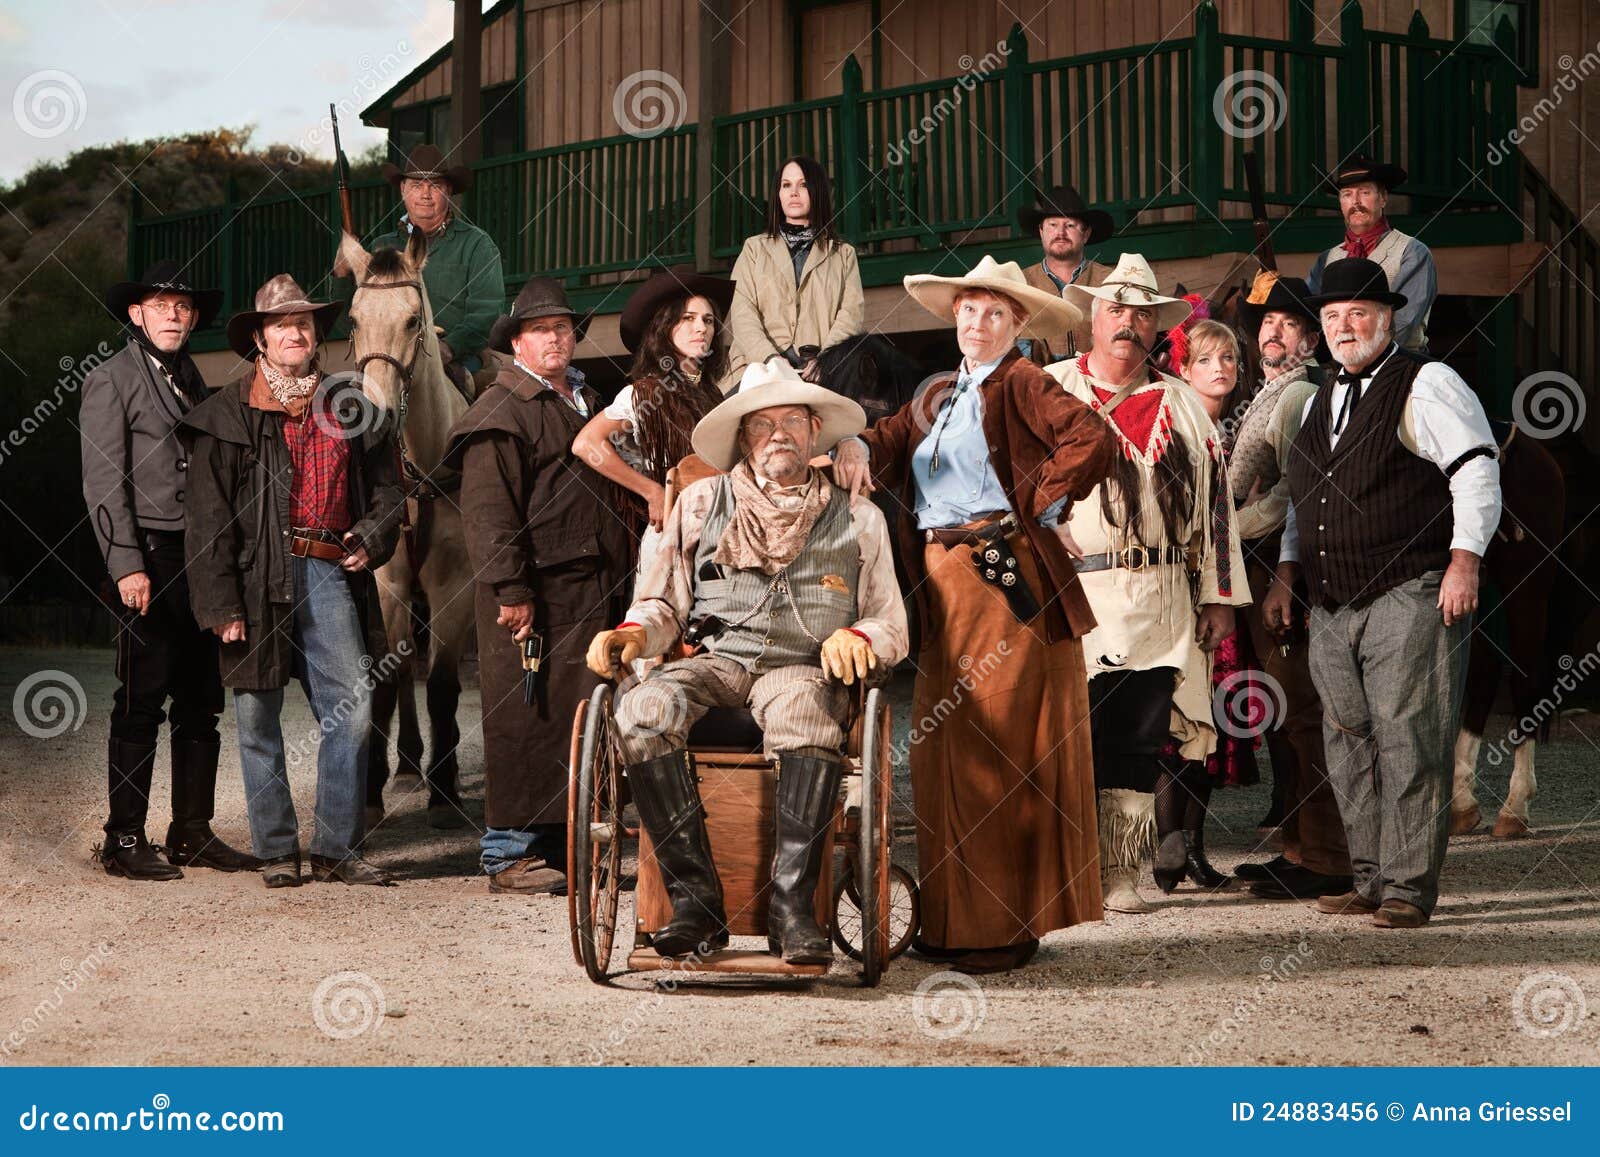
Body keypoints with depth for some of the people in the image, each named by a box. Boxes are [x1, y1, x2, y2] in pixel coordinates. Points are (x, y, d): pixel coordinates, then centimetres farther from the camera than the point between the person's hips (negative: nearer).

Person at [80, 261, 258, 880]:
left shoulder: (191, 377, 18)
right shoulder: (110, 380, -2)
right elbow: (103, 483, -9)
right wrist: (127, 566, -17)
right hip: (150, 556, -7)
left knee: (201, 703, 8)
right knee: (141, 703, -5)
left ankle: (193, 831, 15)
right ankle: (124, 840, 1)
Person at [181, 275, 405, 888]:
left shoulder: (349, 408, 15)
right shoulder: (227, 414, 3)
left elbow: (387, 487, 24)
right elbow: (209, 518, -1)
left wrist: (372, 539, 4)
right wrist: (221, 602, -9)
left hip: (330, 571, 2)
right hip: (256, 578, -2)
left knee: (353, 708, -7)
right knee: (258, 719, 2)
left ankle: (336, 849, 2)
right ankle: (276, 851, 12)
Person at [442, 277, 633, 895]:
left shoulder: (586, 403, 22)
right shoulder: (501, 411, -6)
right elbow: (487, 511, -13)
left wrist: (616, 584, 22)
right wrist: (510, 590, -20)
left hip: (590, 589, 8)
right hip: (533, 591, -8)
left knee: (580, 722, 8)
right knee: (523, 721, -7)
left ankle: (561, 844, 15)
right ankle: (509, 854, -2)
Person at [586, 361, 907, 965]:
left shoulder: (858, 520, 17)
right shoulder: (700, 504, 18)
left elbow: (892, 626, 17)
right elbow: (664, 603, 18)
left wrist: (858, 636, -6)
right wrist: (633, 631, -4)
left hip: (802, 669, -1)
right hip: (714, 660, 2)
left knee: (804, 714, -39)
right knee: (642, 711, -33)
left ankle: (792, 908, -38)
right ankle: (696, 897, -31)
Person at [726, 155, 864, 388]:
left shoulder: (843, 253, 22)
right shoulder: (754, 249, 21)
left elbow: (853, 312, 7)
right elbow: (742, 312, 6)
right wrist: (769, 357, -13)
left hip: (822, 371, 0)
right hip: (761, 368, 0)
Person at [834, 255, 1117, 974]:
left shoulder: (1020, 384, -3)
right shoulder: (937, 397, 20)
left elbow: (1092, 441, -18)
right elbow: (889, 444, 19)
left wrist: (1044, 509, -10)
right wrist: (854, 447, -4)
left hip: (1006, 582, -8)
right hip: (943, 589, 8)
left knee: (1005, 756, -5)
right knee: (943, 754, 7)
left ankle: (1009, 929, -1)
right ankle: (956, 921, 12)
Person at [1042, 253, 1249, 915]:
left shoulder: (1180, 405, 15)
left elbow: (1215, 498, 14)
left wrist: (1219, 596, 9)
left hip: (1154, 604, 2)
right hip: (1063, 594, -2)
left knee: (1140, 739, -1)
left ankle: (1120, 873, 5)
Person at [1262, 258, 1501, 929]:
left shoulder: (1427, 384, -2)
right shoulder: (1321, 402, 20)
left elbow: (1477, 472, -9)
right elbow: (1302, 498, 28)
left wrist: (1463, 562, -17)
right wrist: (1285, 576, 18)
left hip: (1410, 600, -7)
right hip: (1333, 608, 7)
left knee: (1407, 744, -9)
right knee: (1350, 747, 8)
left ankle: (1409, 887, -5)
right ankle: (1370, 880, 16)